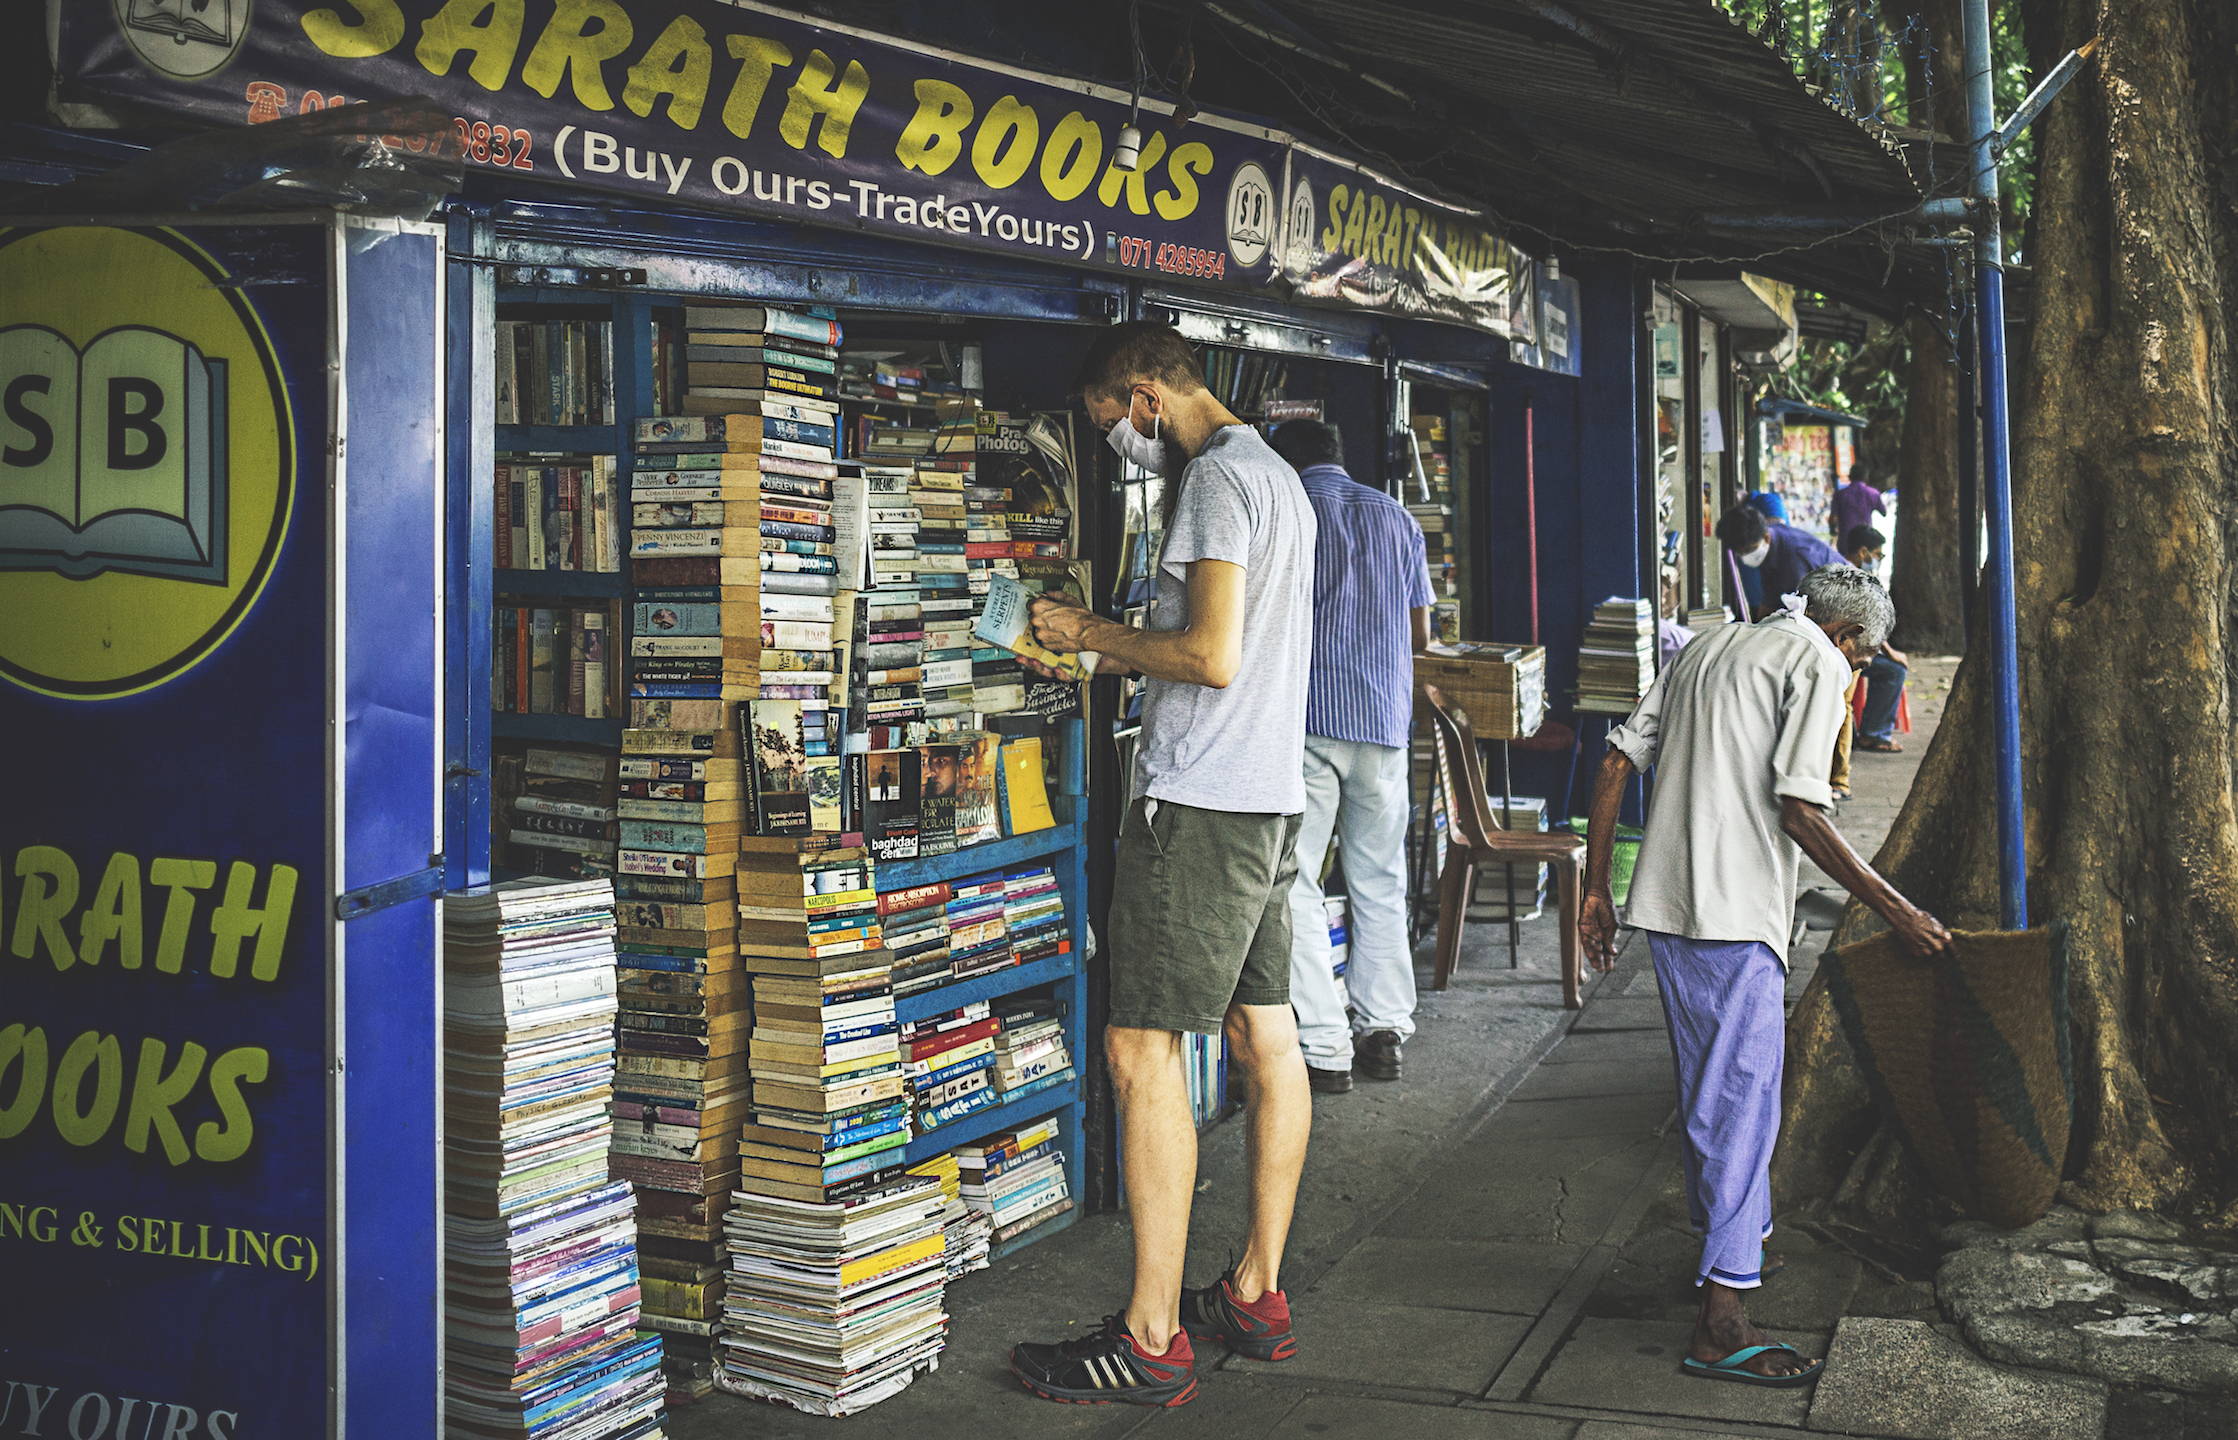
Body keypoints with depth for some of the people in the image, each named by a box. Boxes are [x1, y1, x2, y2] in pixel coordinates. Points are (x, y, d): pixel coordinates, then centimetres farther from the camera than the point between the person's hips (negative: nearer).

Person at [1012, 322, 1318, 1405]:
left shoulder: (1216, 478, -12)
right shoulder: (1274, 473, 20)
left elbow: (1211, 656, -21)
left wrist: (1091, 633, -8)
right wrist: (1127, 653, 19)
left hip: (1200, 803, -11)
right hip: (1271, 795, 11)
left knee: (1142, 1052, -8)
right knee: (1264, 1039, 12)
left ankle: (1152, 1338, -4)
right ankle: (1257, 1297, 22)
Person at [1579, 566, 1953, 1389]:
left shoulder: (1710, 647, 21)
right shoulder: (1819, 661, -3)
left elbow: (1617, 764, 16)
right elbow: (1799, 812, -14)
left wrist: (1596, 889, 18)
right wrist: (1895, 911, -8)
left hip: (1664, 902, 8)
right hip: (1735, 918, -8)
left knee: (1708, 1090, 22)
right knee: (1743, 1102, -6)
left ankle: (1727, 1242, 38)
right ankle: (1719, 1325, -6)